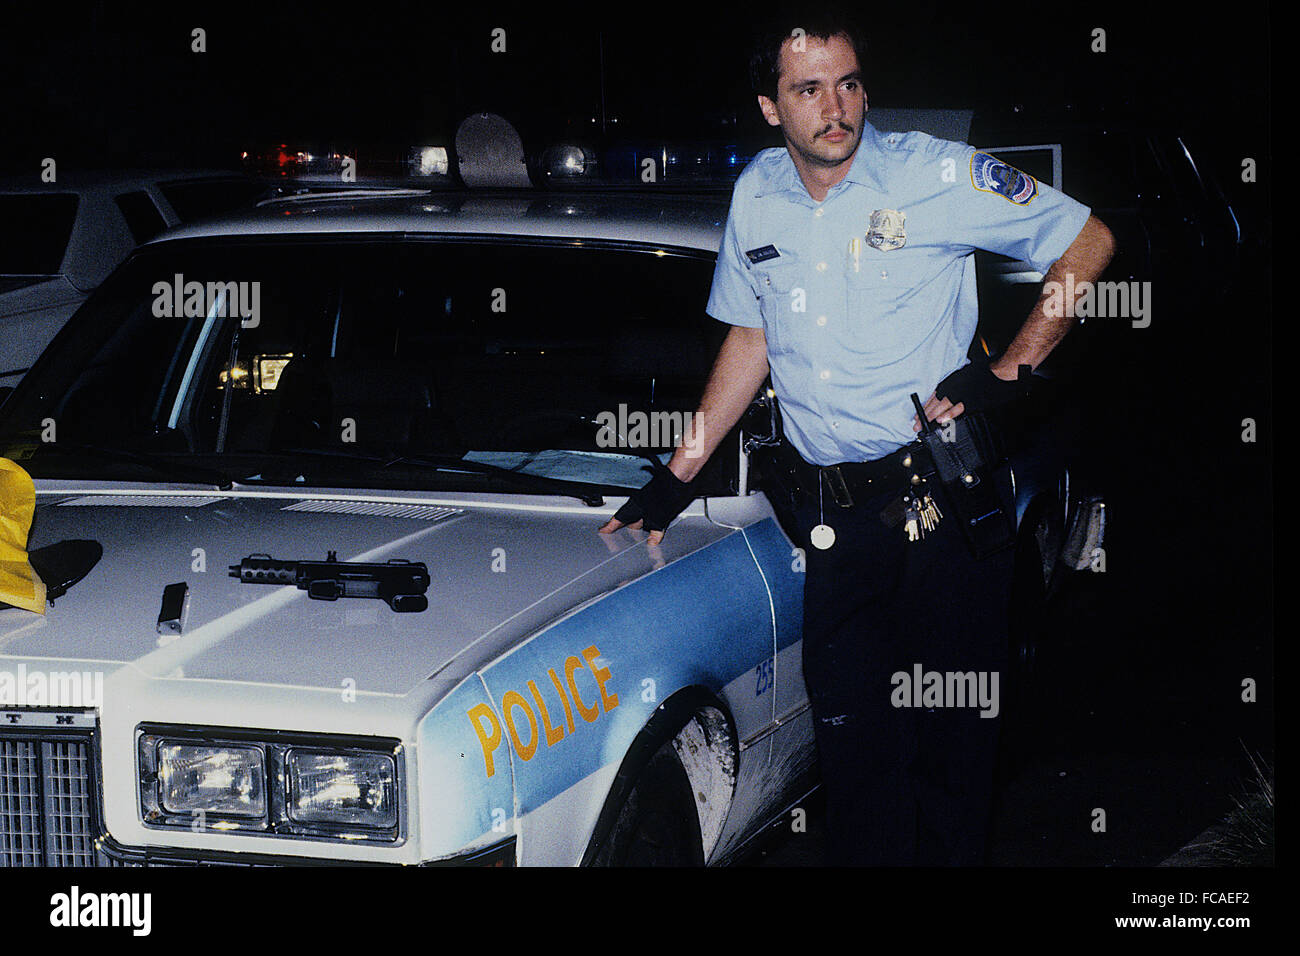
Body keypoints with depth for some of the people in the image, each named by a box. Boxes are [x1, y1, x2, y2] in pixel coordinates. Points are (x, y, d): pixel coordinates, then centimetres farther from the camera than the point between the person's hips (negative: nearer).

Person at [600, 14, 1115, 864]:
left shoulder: (936, 175, -7)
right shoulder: (757, 197, 8)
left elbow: (1088, 242, -1)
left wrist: (1007, 373, -8)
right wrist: (678, 476, 19)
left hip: (942, 503, -4)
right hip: (831, 515, 4)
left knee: (950, 735, -1)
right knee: (850, 730, 4)